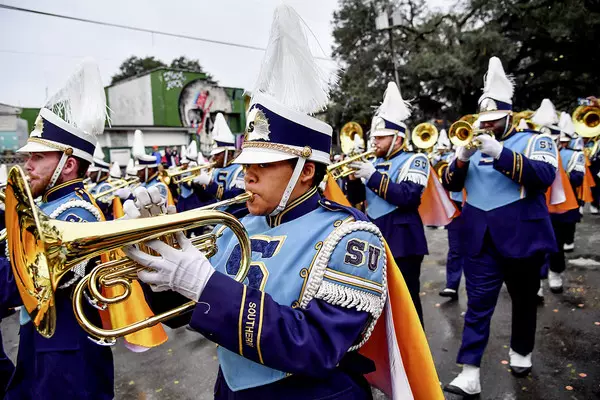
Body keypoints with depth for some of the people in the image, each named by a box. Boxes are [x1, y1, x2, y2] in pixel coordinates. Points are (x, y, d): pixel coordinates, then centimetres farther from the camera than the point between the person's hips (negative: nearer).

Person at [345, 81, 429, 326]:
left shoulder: (415, 160, -6)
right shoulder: (375, 163, 12)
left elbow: (408, 197, -22)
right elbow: (355, 198, 12)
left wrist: (374, 176, -22)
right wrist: (354, 177, -7)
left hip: (402, 241, -7)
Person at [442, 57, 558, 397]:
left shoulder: (535, 141, 1)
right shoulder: (476, 144, 12)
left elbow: (544, 176, -19)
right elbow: (451, 183, 6)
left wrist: (501, 153, -28)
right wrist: (462, 159, -14)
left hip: (522, 234, -2)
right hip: (480, 237, 2)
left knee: (524, 298, 15)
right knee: (478, 302, 0)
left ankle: (521, 352, 38)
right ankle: (470, 372, 1)